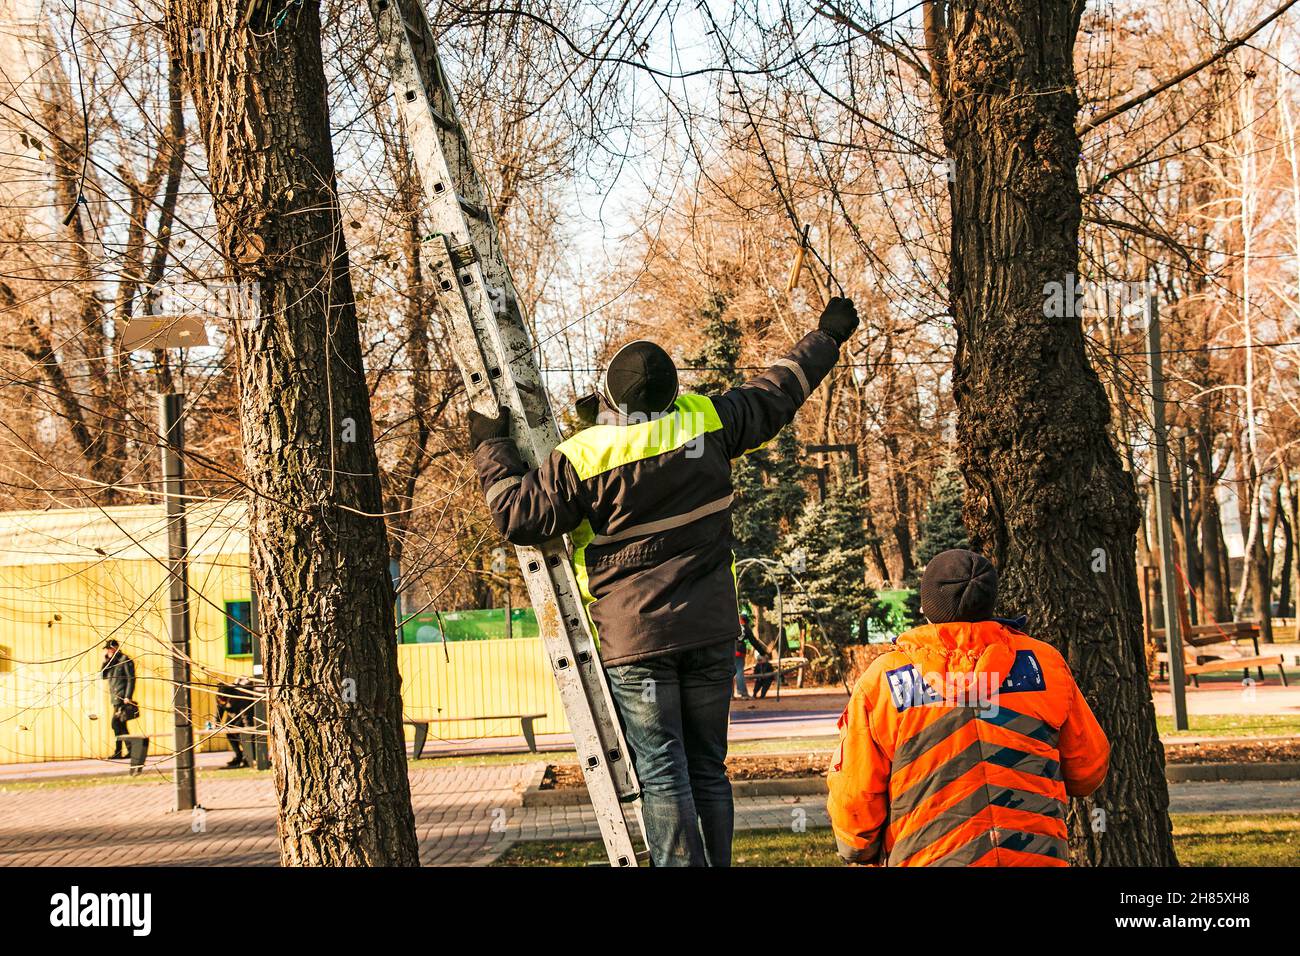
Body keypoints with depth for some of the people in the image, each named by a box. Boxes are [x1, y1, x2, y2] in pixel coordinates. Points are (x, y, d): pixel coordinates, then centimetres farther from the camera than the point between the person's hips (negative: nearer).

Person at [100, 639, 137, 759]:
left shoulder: (125, 661, -7)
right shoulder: (112, 662, 17)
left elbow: (131, 679, -12)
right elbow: (103, 676, 14)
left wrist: (127, 697, -19)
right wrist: (105, 661, 4)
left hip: (122, 698, -9)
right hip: (115, 698, 9)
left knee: (116, 723, -14)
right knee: (121, 726, 8)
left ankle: (118, 752, -14)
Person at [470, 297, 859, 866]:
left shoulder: (584, 458, -13)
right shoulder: (705, 421, -1)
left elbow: (518, 516, -6)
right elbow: (776, 395, 14)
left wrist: (490, 449, 8)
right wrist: (827, 336, 29)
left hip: (636, 638, -4)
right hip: (712, 631, 4)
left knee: (661, 772, -3)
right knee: (708, 769, 11)